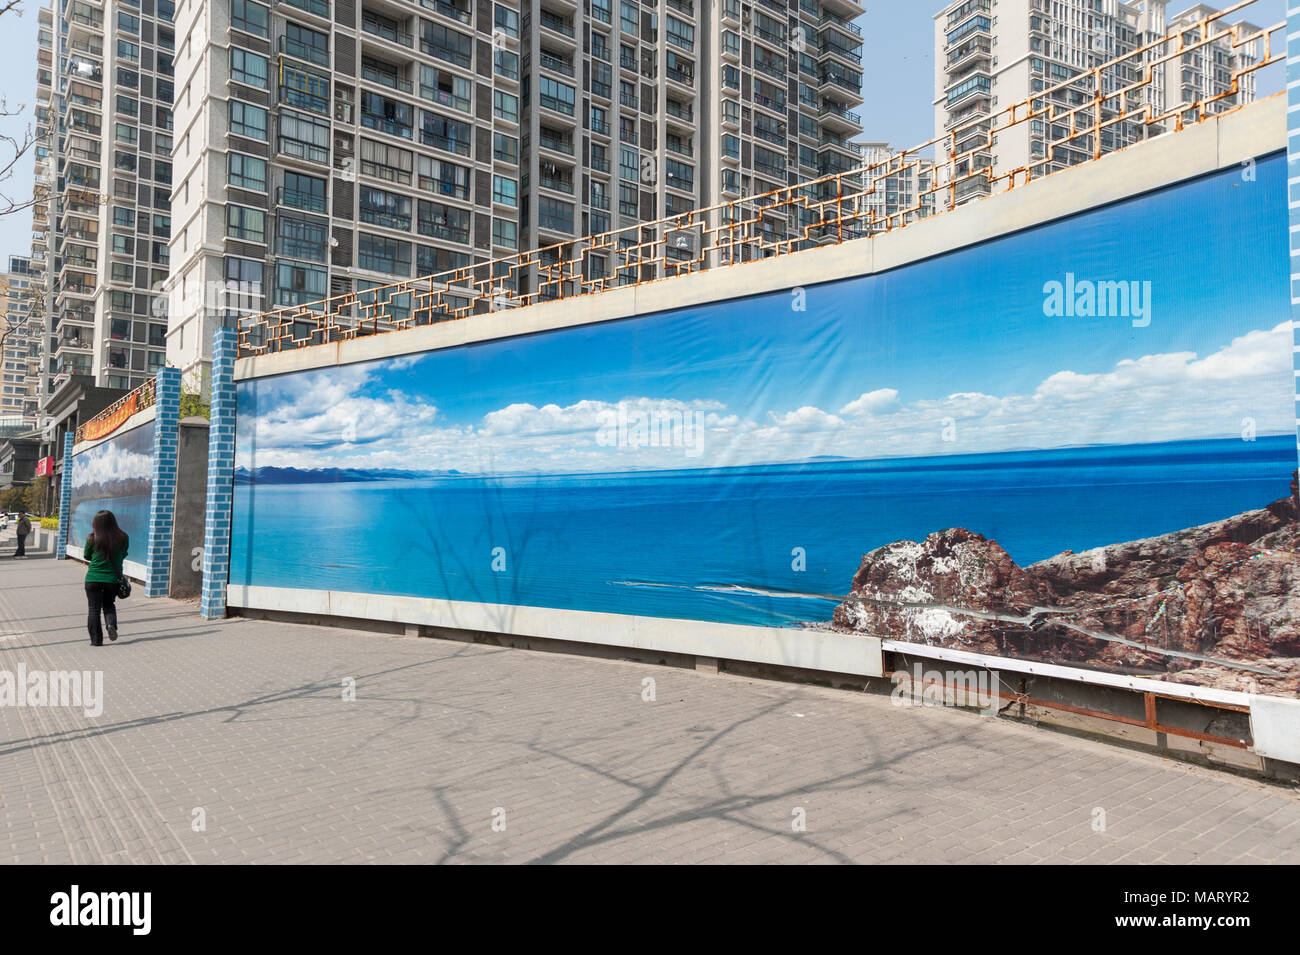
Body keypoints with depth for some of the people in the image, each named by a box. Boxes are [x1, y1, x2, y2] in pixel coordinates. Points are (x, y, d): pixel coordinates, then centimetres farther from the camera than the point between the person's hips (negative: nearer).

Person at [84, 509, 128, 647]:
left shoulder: (92, 539, -10)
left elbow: (87, 556, 5)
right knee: (109, 604, 23)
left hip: (93, 579, -2)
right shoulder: (123, 538, -6)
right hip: (113, 578, 2)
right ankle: (111, 624, -4)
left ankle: (96, 640, 10)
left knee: (94, 609, 9)